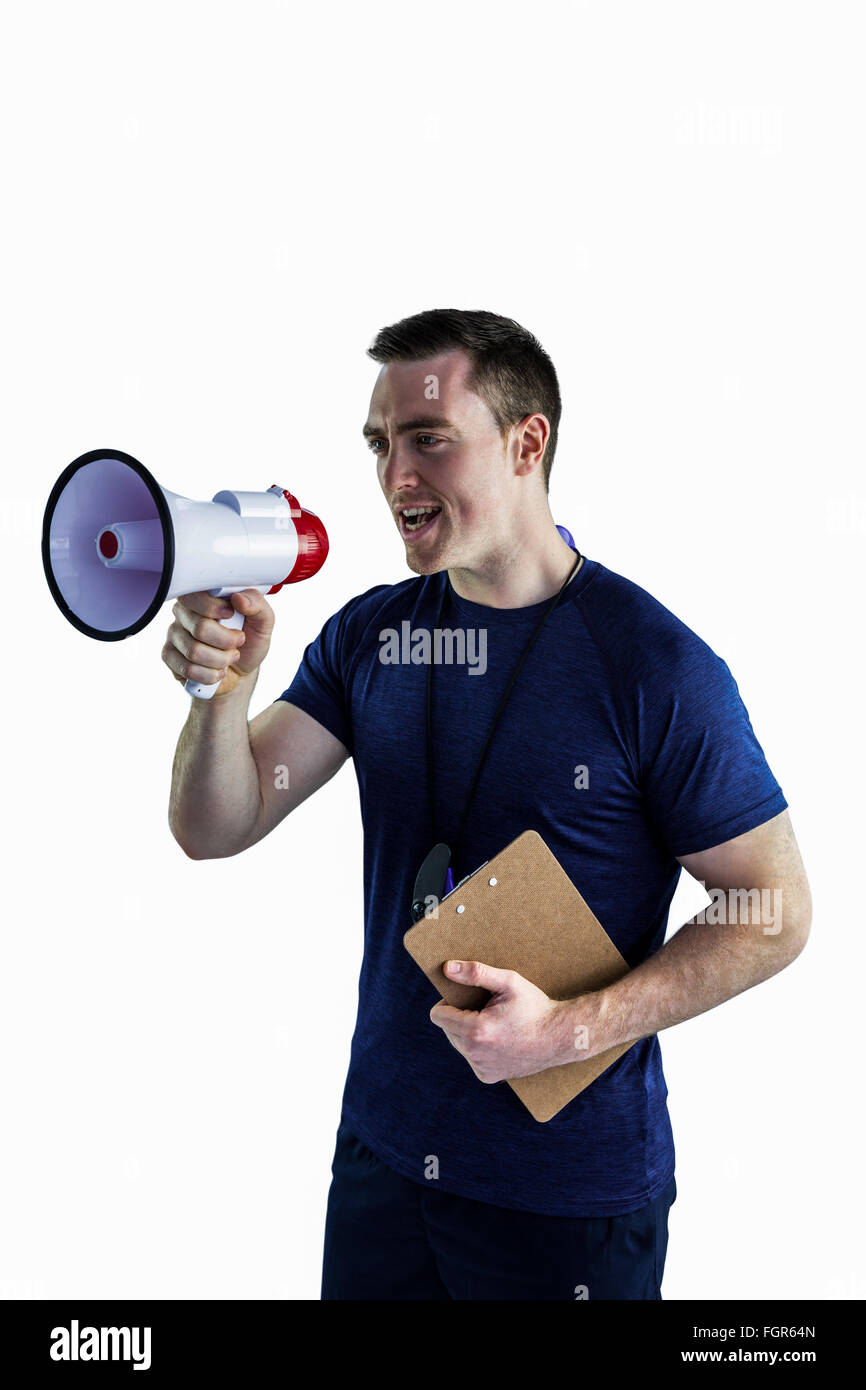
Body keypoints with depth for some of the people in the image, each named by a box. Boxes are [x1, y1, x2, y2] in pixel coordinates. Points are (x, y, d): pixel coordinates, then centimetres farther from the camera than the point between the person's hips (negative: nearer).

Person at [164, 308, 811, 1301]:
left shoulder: (656, 665, -18)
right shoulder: (368, 635, -1)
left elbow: (775, 912, -12)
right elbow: (215, 829, -5)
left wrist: (569, 1031, -22)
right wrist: (222, 690, -25)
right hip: (382, 1140, 5)